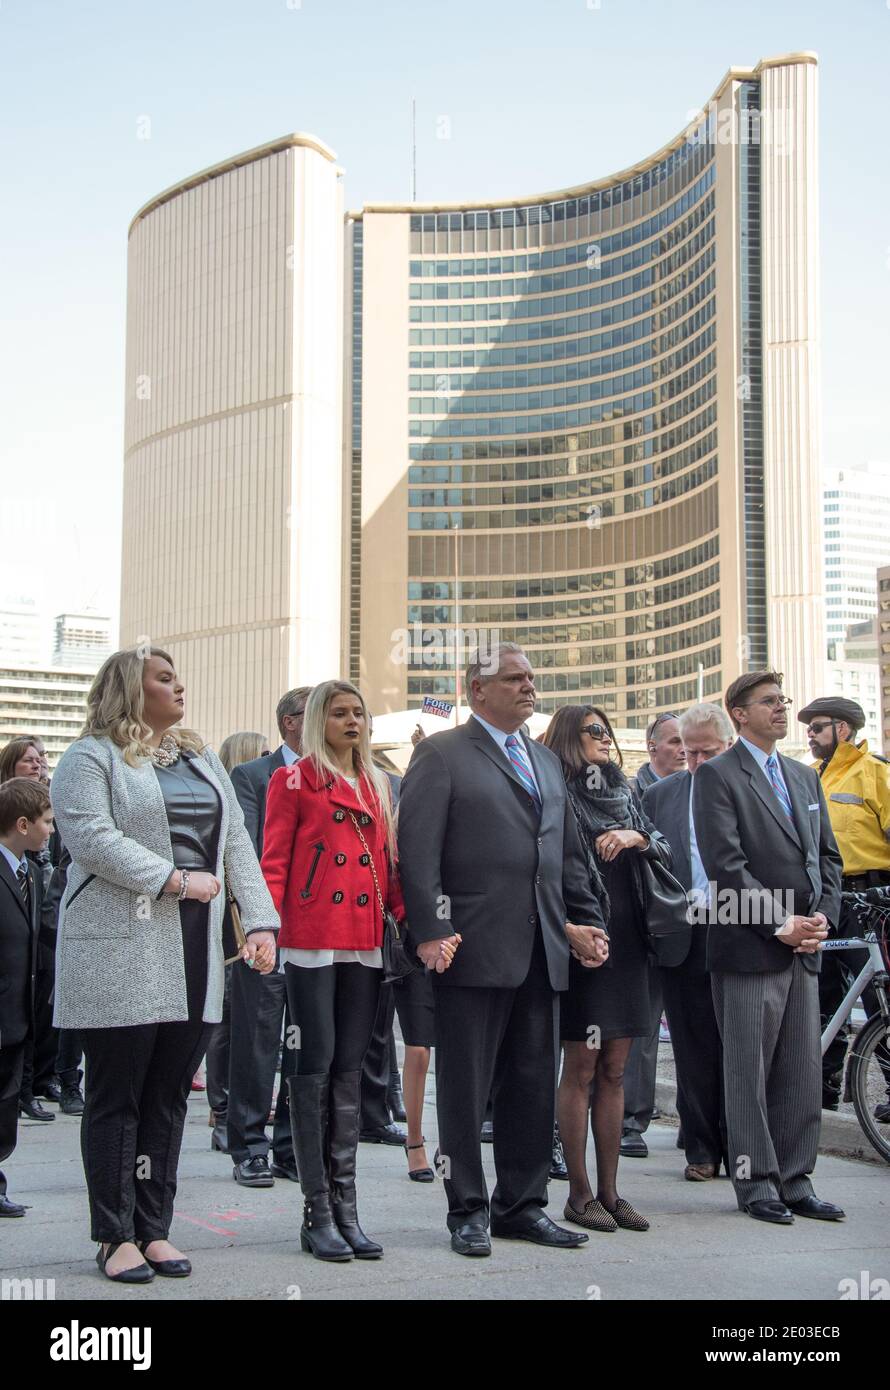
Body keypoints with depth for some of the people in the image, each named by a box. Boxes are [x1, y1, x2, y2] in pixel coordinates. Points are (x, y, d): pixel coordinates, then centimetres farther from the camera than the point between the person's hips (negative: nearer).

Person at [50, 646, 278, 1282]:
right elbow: (91, 837, -14)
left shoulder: (202, 759, 19)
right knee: (117, 1097, 1)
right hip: (120, 952, -6)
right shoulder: (92, 758, -1)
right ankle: (116, 1236, 8)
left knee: (169, 1096, 7)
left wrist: (261, 920, 3)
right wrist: (175, 880, -16)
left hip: (195, 950, 6)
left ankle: (154, 1229, 15)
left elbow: (237, 844, 15)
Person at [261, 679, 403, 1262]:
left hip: (366, 943, 5)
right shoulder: (294, 780, 3)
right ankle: (317, 1210, 2)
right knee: (316, 1063, -4)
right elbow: (274, 861, -2)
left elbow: (389, 862, 16)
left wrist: (409, 918, 1)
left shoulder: (377, 785, 18)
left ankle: (345, 1205, 10)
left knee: (350, 1068, 6)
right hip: (311, 939, -5)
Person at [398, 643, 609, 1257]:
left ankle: (522, 1204, 22)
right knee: (466, 1086, 1)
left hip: (542, 951, 7)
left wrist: (586, 920, 12)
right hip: (475, 948, -6)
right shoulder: (442, 754, -2)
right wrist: (431, 930, -17)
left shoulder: (546, 761, 20)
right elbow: (418, 850, -9)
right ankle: (468, 1211, 12)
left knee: (536, 1085, 11)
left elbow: (570, 853, 22)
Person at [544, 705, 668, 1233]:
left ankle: (609, 1189, 15)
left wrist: (637, 838, -9)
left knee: (614, 1071, 9)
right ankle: (580, 1193, 6)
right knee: (581, 1069, 0)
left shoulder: (624, 794, 16)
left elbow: (666, 851, 10)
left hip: (628, 942, 6)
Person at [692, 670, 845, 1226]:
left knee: (803, 1071, 8)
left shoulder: (805, 777, 18)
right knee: (749, 1071, 1)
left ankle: (795, 1181, 17)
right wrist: (781, 923, -15)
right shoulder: (717, 775, -4)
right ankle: (756, 1183, 10)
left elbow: (828, 855, 17)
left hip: (804, 948, 6)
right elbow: (726, 863, -13)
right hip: (749, 948, -6)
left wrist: (823, 916, 0)